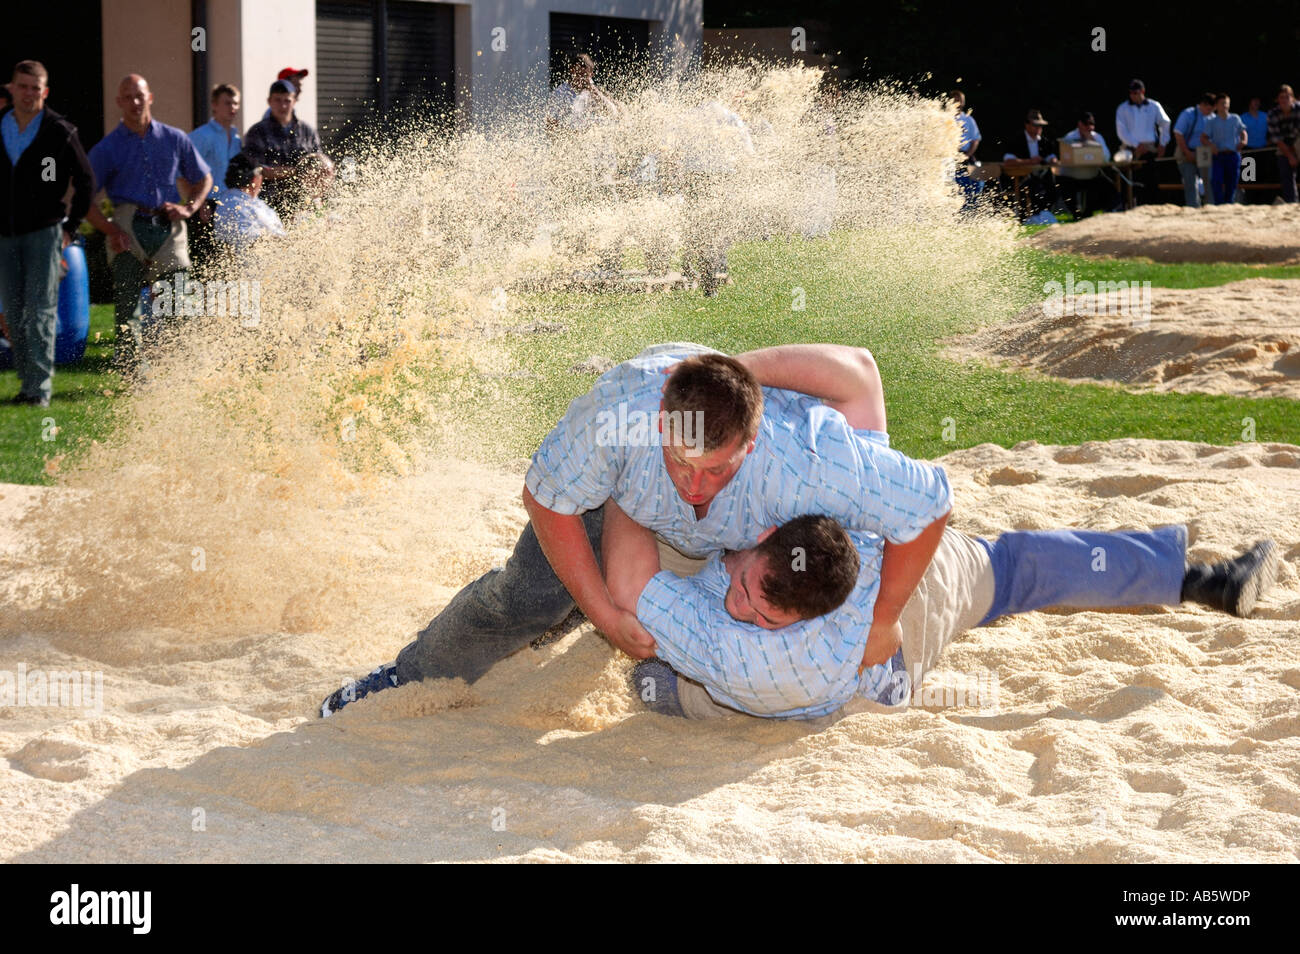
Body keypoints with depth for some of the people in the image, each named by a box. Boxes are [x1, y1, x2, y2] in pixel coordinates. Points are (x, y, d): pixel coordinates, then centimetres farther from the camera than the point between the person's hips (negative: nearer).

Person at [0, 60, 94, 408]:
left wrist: (70, 226, 1)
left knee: (40, 311, -9)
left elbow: (85, 181, 3)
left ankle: (39, 388, -9)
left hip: (45, 232, -4)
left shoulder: (60, 132, -4)